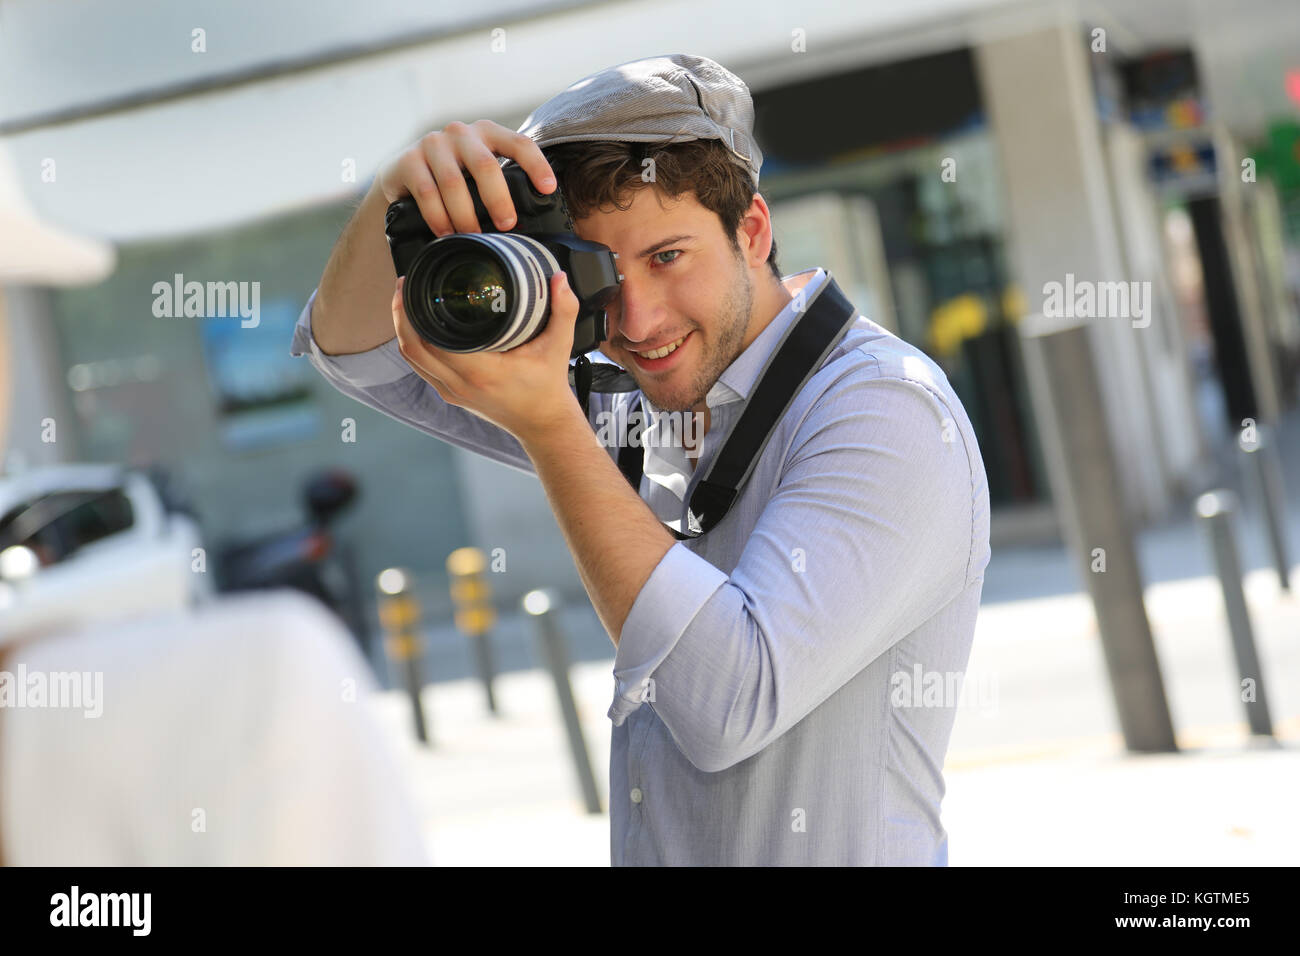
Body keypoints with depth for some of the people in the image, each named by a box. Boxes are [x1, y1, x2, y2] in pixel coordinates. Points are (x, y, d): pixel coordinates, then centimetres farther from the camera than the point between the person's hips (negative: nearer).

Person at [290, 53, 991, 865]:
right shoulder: (643, 412, 7)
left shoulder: (886, 409, -12)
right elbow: (355, 350, 14)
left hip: (836, 852, -5)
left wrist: (548, 422, -19)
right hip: (648, 848, 5)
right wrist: (404, 188, -6)